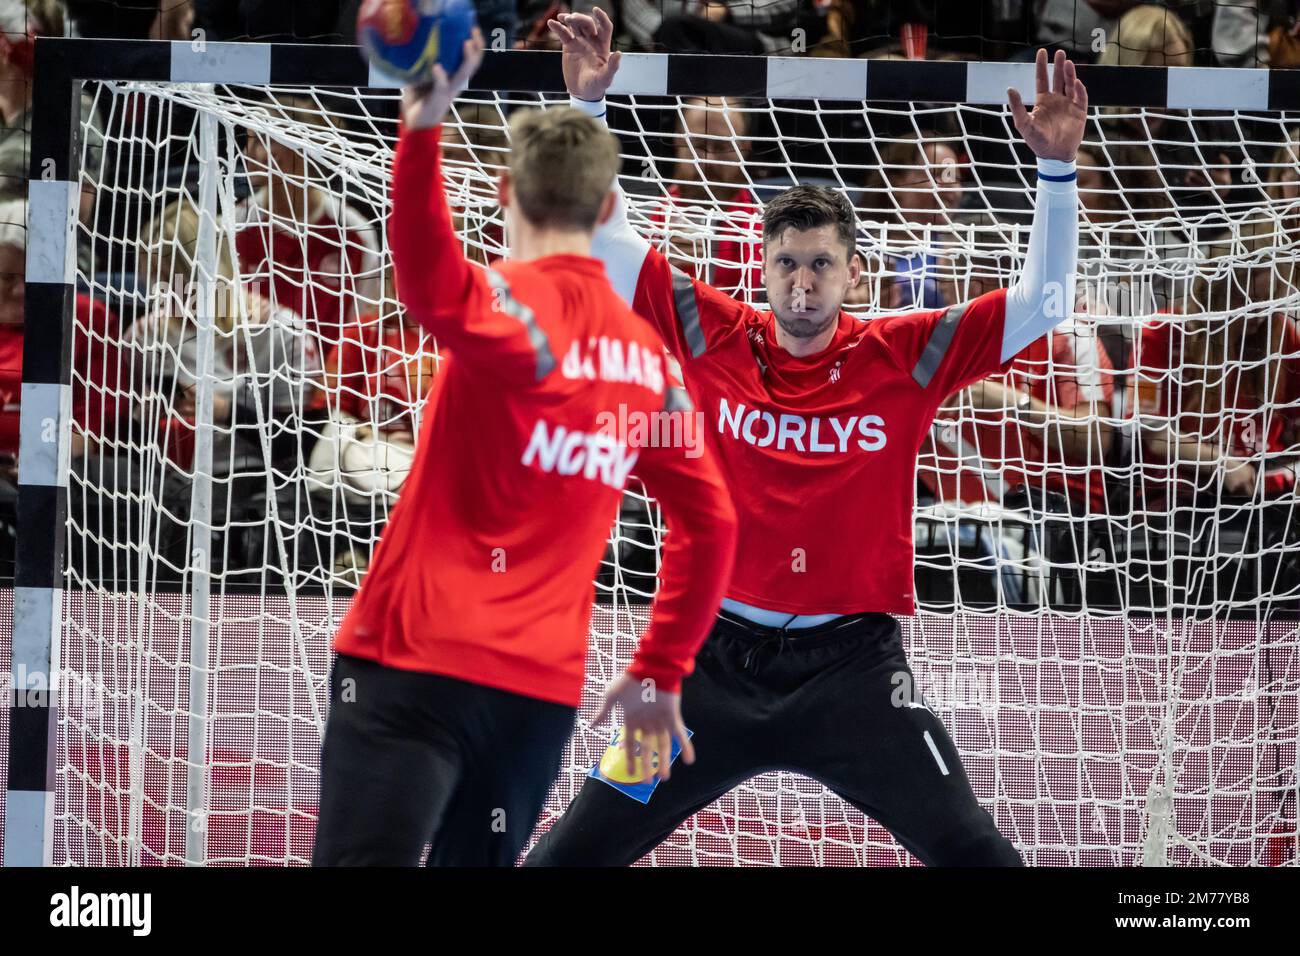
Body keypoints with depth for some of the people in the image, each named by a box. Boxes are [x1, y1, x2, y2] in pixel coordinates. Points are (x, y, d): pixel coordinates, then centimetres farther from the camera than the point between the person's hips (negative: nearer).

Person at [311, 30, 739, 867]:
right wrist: (662, 674, 23)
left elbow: (432, 286, -34)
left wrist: (425, 128, -46)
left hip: (419, 665, -6)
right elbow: (712, 523, 16)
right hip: (542, 690, 6)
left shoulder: (514, 312, -9)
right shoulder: (649, 357, 11)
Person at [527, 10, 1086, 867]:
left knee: (972, 853, -9)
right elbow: (606, 240, 4)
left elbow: (1039, 304, -4)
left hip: (852, 666, -1)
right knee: (575, 852, 3)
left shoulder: (905, 358, -2)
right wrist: (588, 106, -4)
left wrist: (1058, 169, -15)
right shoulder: (712, 339, 0)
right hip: (720, 661, 1)